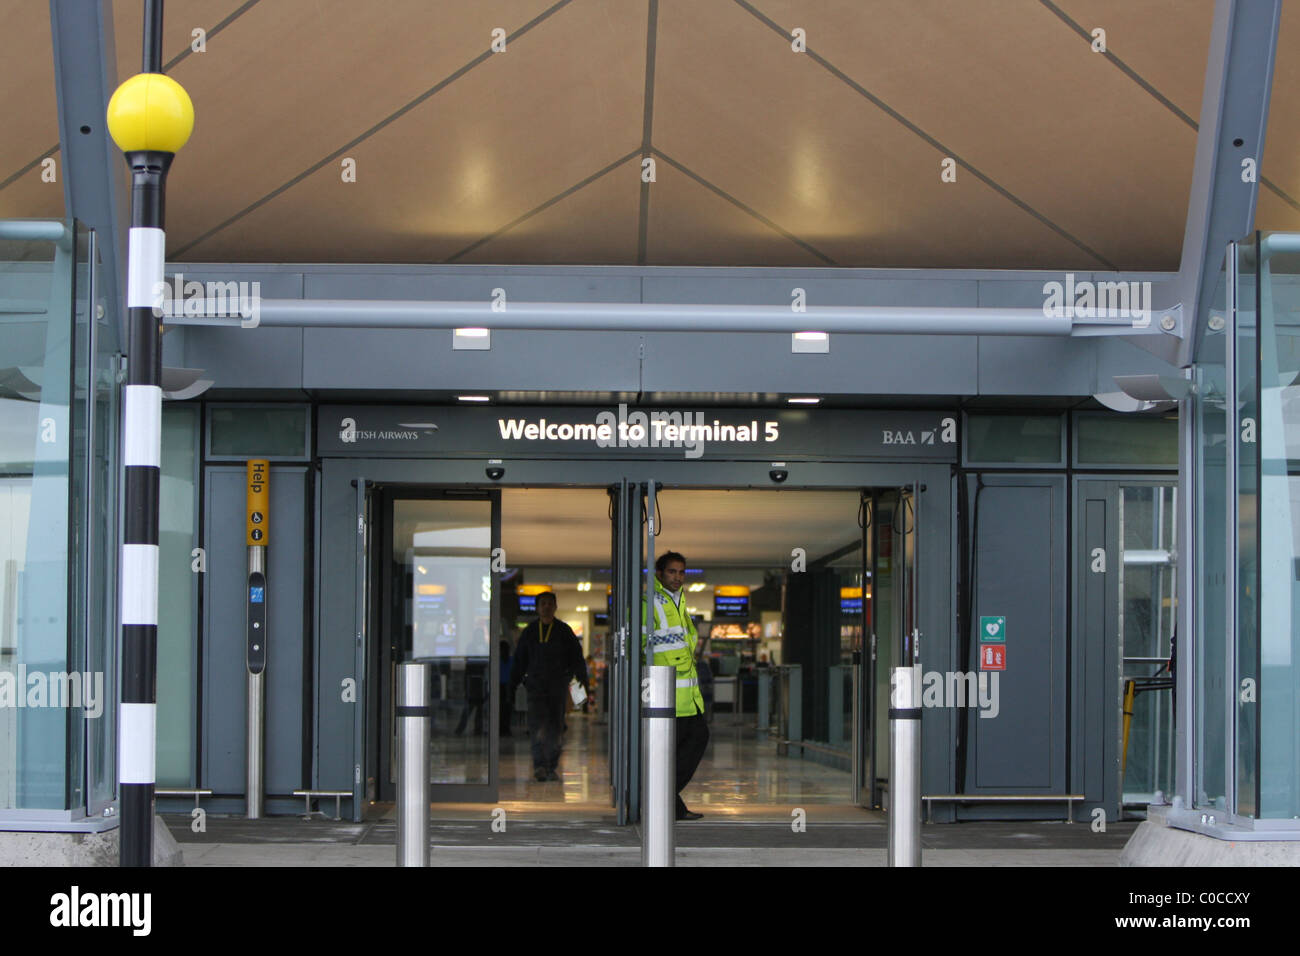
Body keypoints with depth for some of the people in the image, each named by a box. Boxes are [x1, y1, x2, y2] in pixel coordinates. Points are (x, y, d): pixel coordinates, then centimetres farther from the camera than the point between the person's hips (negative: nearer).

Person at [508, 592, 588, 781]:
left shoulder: (564, 631, 7)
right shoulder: (529, 632, 11)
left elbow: (576, 656, 5)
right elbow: (519, 659, 15)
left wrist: (582, 676, -10)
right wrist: (513, 684, 9)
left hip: (558, 685, 0)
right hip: (535, 683, 0)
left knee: (556, 726, 0)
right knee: (537, 724, -14)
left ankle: (552, 768, 8)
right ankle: (540, 765, -18)